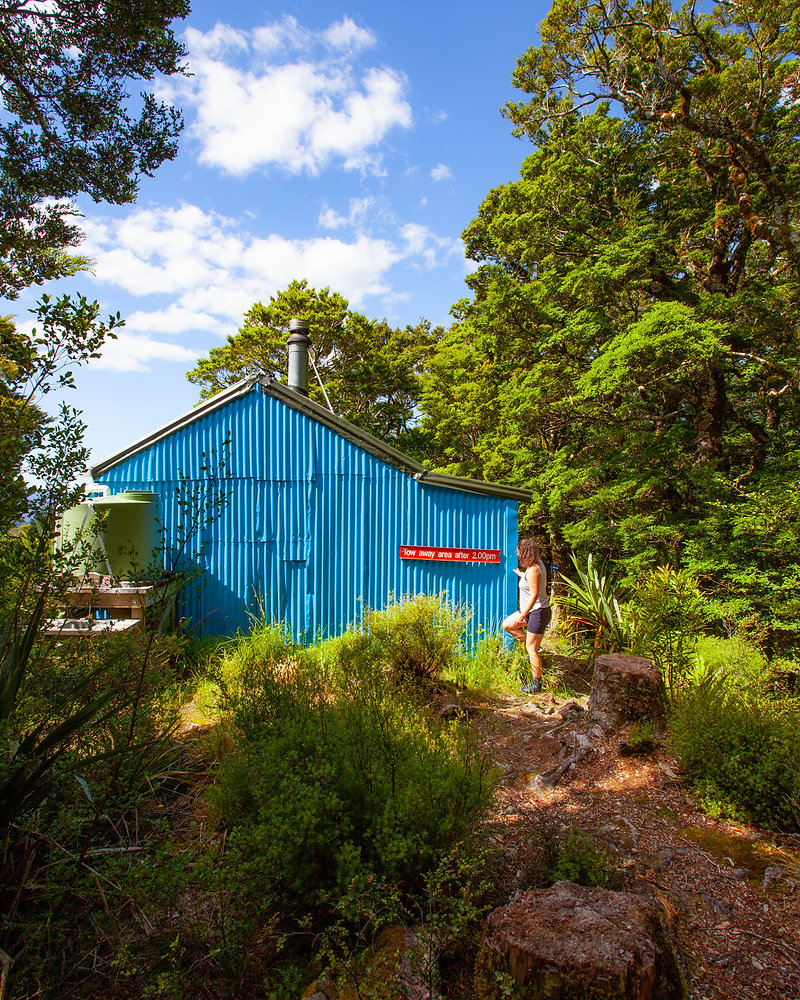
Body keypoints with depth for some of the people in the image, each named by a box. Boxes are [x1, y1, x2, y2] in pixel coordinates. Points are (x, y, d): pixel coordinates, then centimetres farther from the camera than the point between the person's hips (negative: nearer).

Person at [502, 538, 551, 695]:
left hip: (538, 612, -10)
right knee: (507, 625, 14)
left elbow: (534, 595, -25)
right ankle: (534, 647, 19)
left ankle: (536, 684, 8)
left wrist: (522, 616, -22)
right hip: (533, 611, 10)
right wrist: (521, 574, 36)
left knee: (532, 649, -2)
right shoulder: (537, 563, 6)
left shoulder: (532, 570, -23)